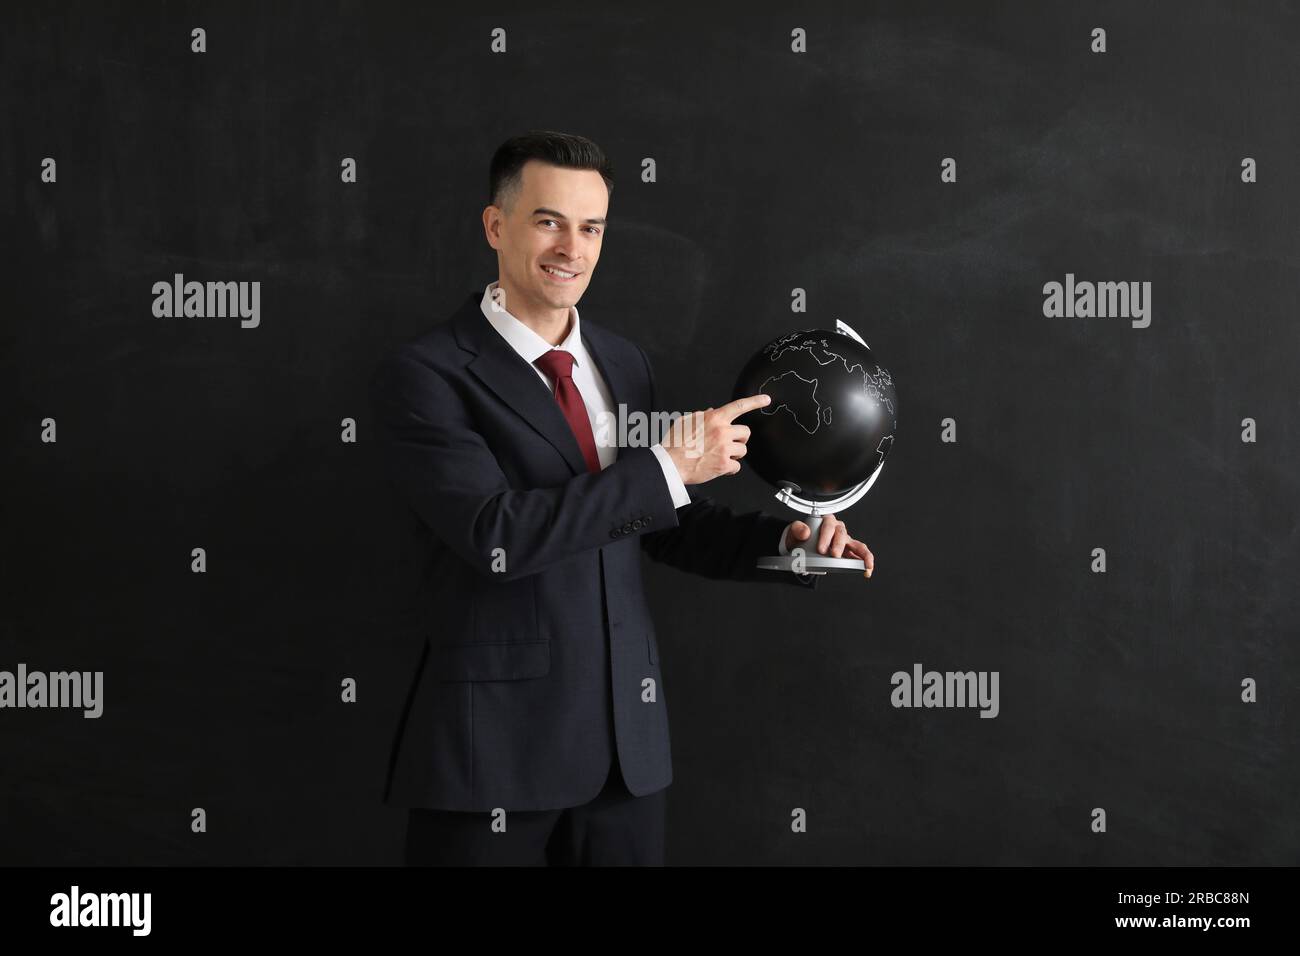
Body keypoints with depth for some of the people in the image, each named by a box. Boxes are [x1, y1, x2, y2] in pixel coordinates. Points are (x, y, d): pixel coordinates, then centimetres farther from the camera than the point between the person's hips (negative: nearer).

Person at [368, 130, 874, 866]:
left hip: (627, 740, 5)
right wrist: (667, 466, -21)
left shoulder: (626, 364, 10)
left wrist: (785, 542, 1)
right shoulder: (424, 375, -9)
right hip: (493, 745, -5)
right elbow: (496, 533, -22)